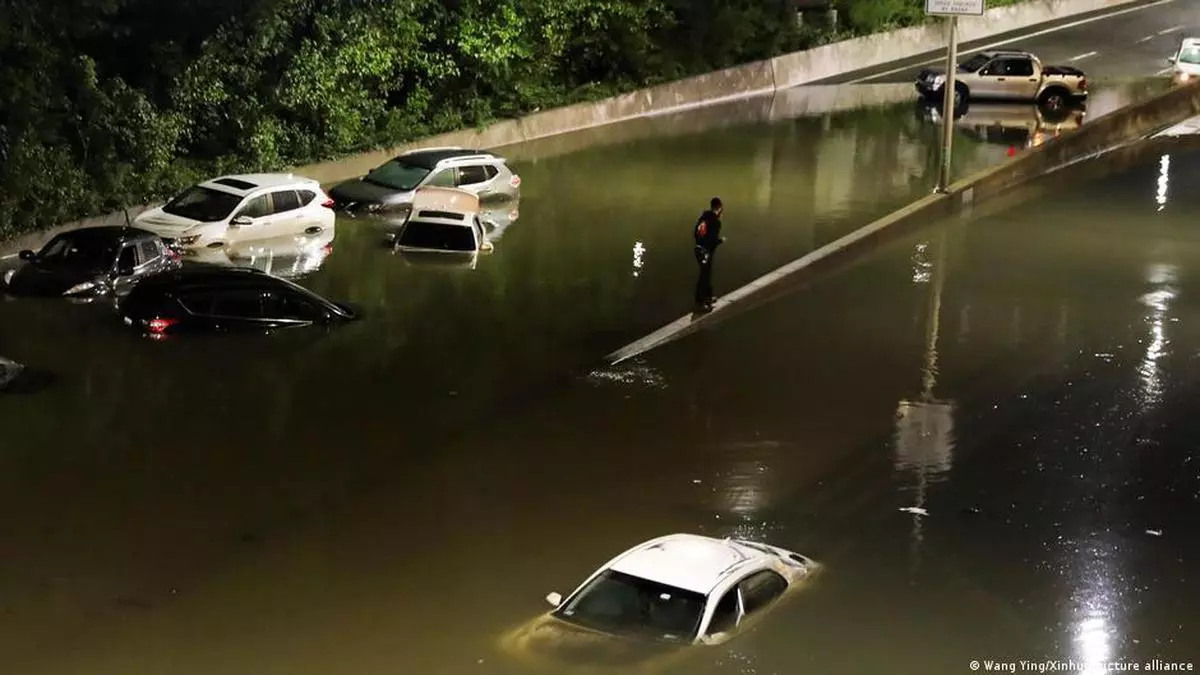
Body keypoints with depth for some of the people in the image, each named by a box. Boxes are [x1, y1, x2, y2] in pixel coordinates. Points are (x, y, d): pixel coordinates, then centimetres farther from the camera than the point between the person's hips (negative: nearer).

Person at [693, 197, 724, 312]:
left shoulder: (704, 216, 4)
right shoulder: (715, 221, -20)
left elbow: (696, 233, 10)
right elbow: (713, 240, -24)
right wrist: (721, 240, -2)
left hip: (699, 248, 8)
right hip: (706, 251, -8)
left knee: (707, 273, 24)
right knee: (704, 275, 1)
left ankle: (707, 296, 38)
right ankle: (700, 302, 7)